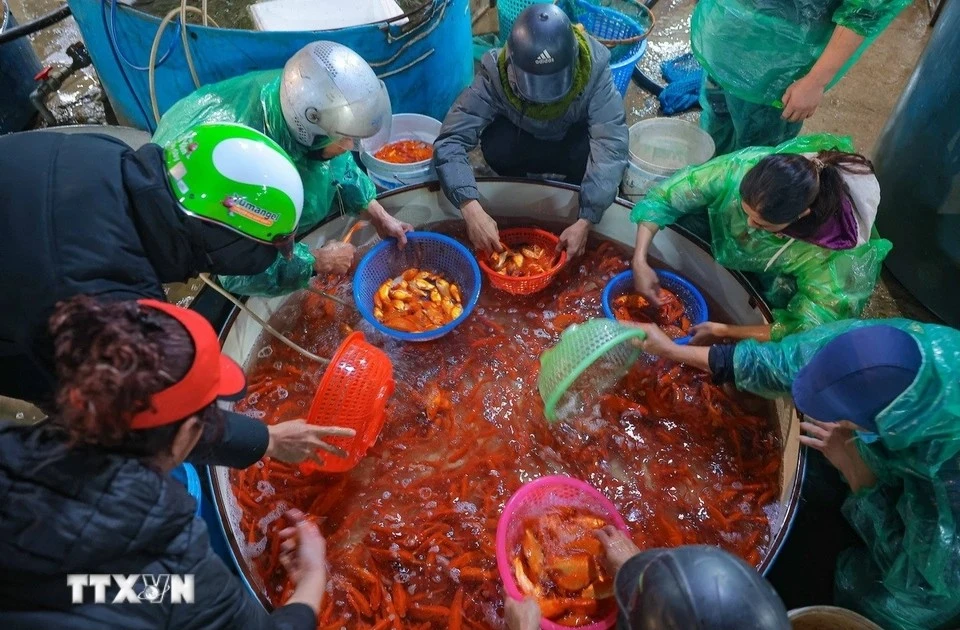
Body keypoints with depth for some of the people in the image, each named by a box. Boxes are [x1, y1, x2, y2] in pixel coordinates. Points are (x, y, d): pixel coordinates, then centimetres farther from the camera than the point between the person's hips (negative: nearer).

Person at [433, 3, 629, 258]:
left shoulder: (593, 65, -34)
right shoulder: (496, 72, -33)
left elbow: (611, 144, -40)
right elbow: (450, 141, -38)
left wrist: (585, 221, -49)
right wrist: (472, 209, -53)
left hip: (573, 143, 0)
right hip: (524, 142, 0)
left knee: (594, 152, -34)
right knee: (495, 145, -32)